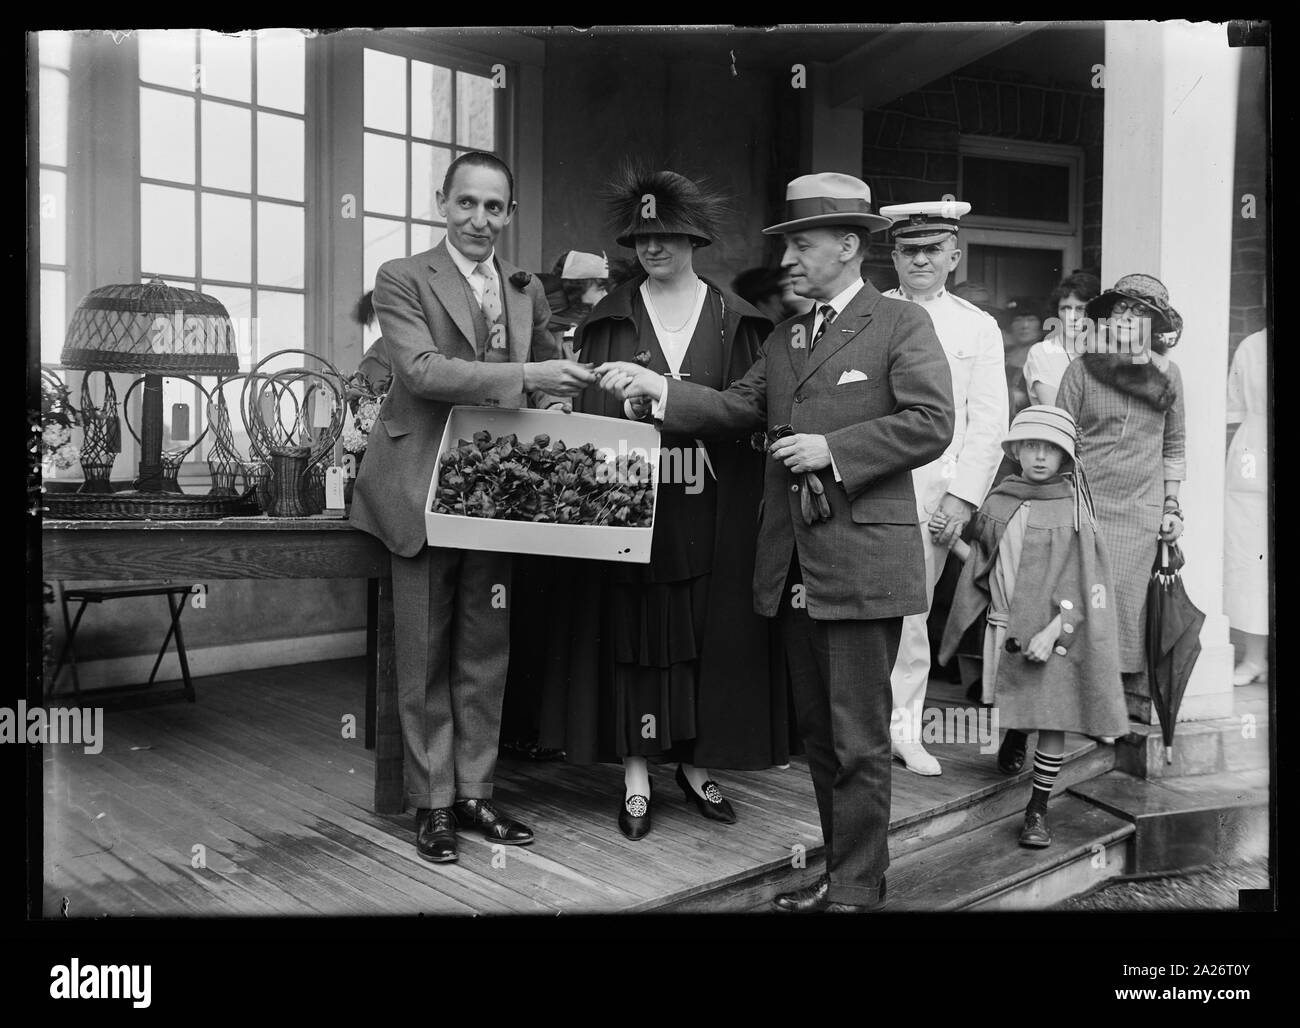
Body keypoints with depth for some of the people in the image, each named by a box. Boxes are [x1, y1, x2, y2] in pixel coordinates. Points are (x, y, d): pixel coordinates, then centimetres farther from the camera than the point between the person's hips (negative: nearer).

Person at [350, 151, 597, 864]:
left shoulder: (526, 291, 14)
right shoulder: (403, 279, -3)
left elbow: (547, 374, 26)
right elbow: (421, 368, -18)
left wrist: (554, 397, 4)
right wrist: (525, 378, -24)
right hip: (423, 491, -4)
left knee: (486, 655, 10)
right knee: (425, 659, 4)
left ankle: (475, 793, 23)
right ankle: (431, 804, 17)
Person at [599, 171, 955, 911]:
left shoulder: (902, 324, -3)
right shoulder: (784, 339, 18)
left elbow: (931, 423, -12)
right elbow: (739, 409, 11)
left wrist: (832, 449, -16)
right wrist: (661, 389, -2)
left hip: (862, 560, -7)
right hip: (795, 566, 7)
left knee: (858, 739, 0)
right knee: (818, 733, 15)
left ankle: (858, 889, 13)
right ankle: (842, 871, 29)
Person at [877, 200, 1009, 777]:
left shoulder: (978, 328, 11)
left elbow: (988, 422, 5)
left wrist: (963, 495, -5)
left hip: (933, 492, 0)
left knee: (909, 610, 4)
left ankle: (903, 729, 18)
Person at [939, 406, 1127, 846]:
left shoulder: (1073, 510, -6)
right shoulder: (997, 502, 3)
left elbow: (1083, 584, -8)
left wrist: (1052, 632, -16)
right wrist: (953, 542, 0)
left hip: (1055, 632, -2)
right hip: (1005, 628, 3)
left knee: (1053, 722, -3)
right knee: (1011, 704, 11)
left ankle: (1038, 810, 13)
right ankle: (1014, 735, 47)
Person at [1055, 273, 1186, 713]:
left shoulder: (1167, 374, 9)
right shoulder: (1082, 369, 0)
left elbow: (1174, 445, 17)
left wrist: (1171, 503, 14)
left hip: (1141, 507, 2)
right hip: (1087, 500, -2)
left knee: (1129, 592, -1)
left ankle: (1131, 683, 13)